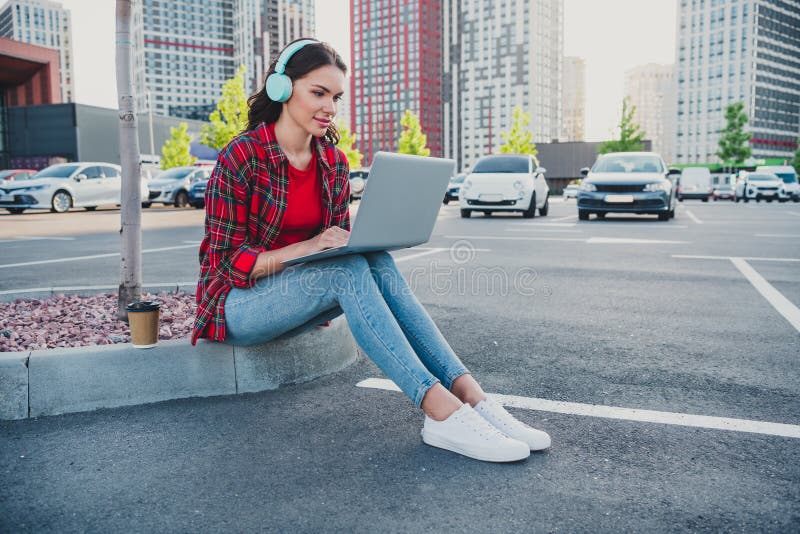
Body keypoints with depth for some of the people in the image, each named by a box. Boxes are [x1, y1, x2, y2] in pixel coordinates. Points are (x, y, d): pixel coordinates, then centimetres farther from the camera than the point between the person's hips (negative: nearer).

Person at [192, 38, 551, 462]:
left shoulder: (333, 161, 3)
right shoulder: (240, 158, -14)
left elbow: (341, 241, 8)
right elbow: (227, 261, -16)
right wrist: (308, 247, -29)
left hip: (294, 298, 5)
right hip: (237, 302, -5)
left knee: (376, 263, -26)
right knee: (347, 270, -33)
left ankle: (469, 395, -35)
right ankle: (442, 412, -41)